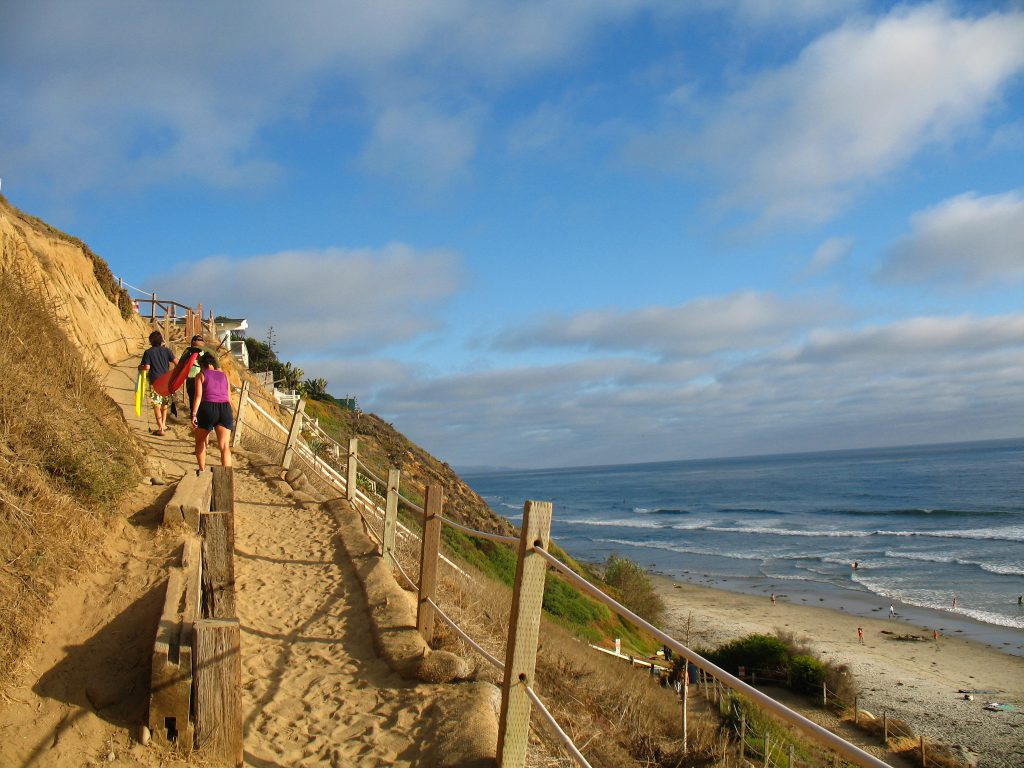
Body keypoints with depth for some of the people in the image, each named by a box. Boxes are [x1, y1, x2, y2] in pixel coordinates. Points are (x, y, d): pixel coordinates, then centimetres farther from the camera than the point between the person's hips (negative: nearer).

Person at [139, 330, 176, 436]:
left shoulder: (148, 352, -3)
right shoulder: (166, 350, 3)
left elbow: (147, 368, -10)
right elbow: (176, 362, -5)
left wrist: (140, 367, 11)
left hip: (155, 381, -3)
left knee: (157, 405, -1)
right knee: (165, 404, 20)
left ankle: (161, 428, -5)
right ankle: (163, 424, 23)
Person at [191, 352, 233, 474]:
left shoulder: (201, 375, 10)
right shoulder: (223, 375, 20)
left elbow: (198, 396, -3)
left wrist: (194, 414, -7)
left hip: (208, 408, -2)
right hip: (225, 409, 2)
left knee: (200, 441, 23)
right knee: (224, 446, -8)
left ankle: (202, 470, 28)